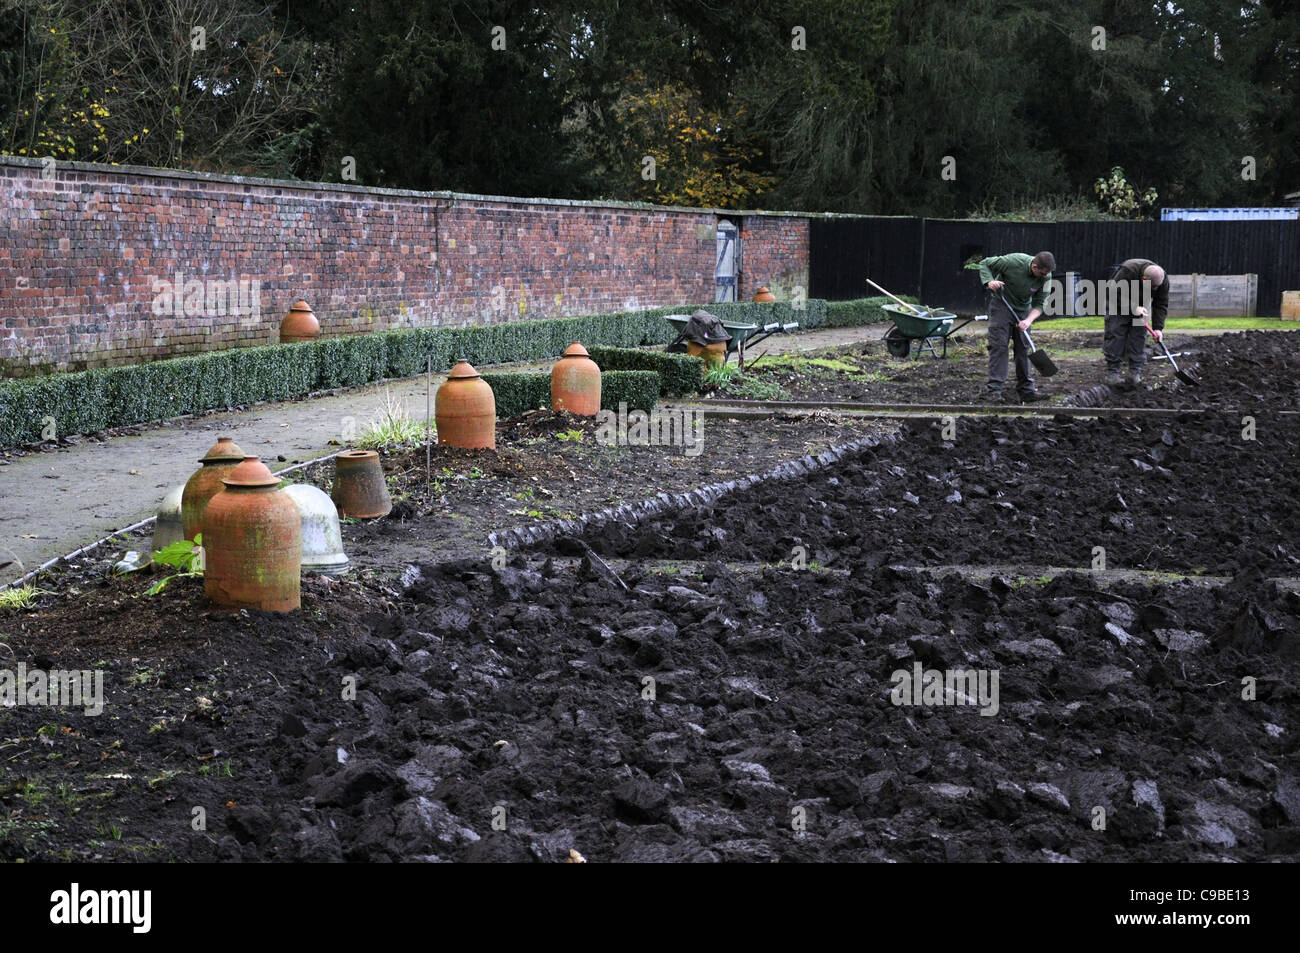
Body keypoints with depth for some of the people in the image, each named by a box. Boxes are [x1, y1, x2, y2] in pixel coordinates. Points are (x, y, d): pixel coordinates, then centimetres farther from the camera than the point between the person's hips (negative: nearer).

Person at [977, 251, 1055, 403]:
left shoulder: (1046, 276, -15)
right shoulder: (1013, 262, -27)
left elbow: (1039, 304, -8)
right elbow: (984, 264, -13)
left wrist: (1029, 320, -26)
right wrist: (989, 281, -31)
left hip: (1023, 310, 4)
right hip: (1001, 305, -4)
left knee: (1023, 348, 6)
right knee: (998, 346, -11)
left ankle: (1026, 390, 14)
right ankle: (994, 391, -14)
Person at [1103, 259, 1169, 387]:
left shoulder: (1163, 280, -23)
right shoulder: (1127, 272, -38)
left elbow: (1161, 305, -15)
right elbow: (1113, 294, -32)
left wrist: (1158, 328, -24)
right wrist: (1133, 308, -37)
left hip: (1140, 307, 4)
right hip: (1119, 304, -4)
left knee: (1139, 336, -5)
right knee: (1115, 335, -11)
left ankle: (1135, 372, -2)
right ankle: (1111, 373, -11)